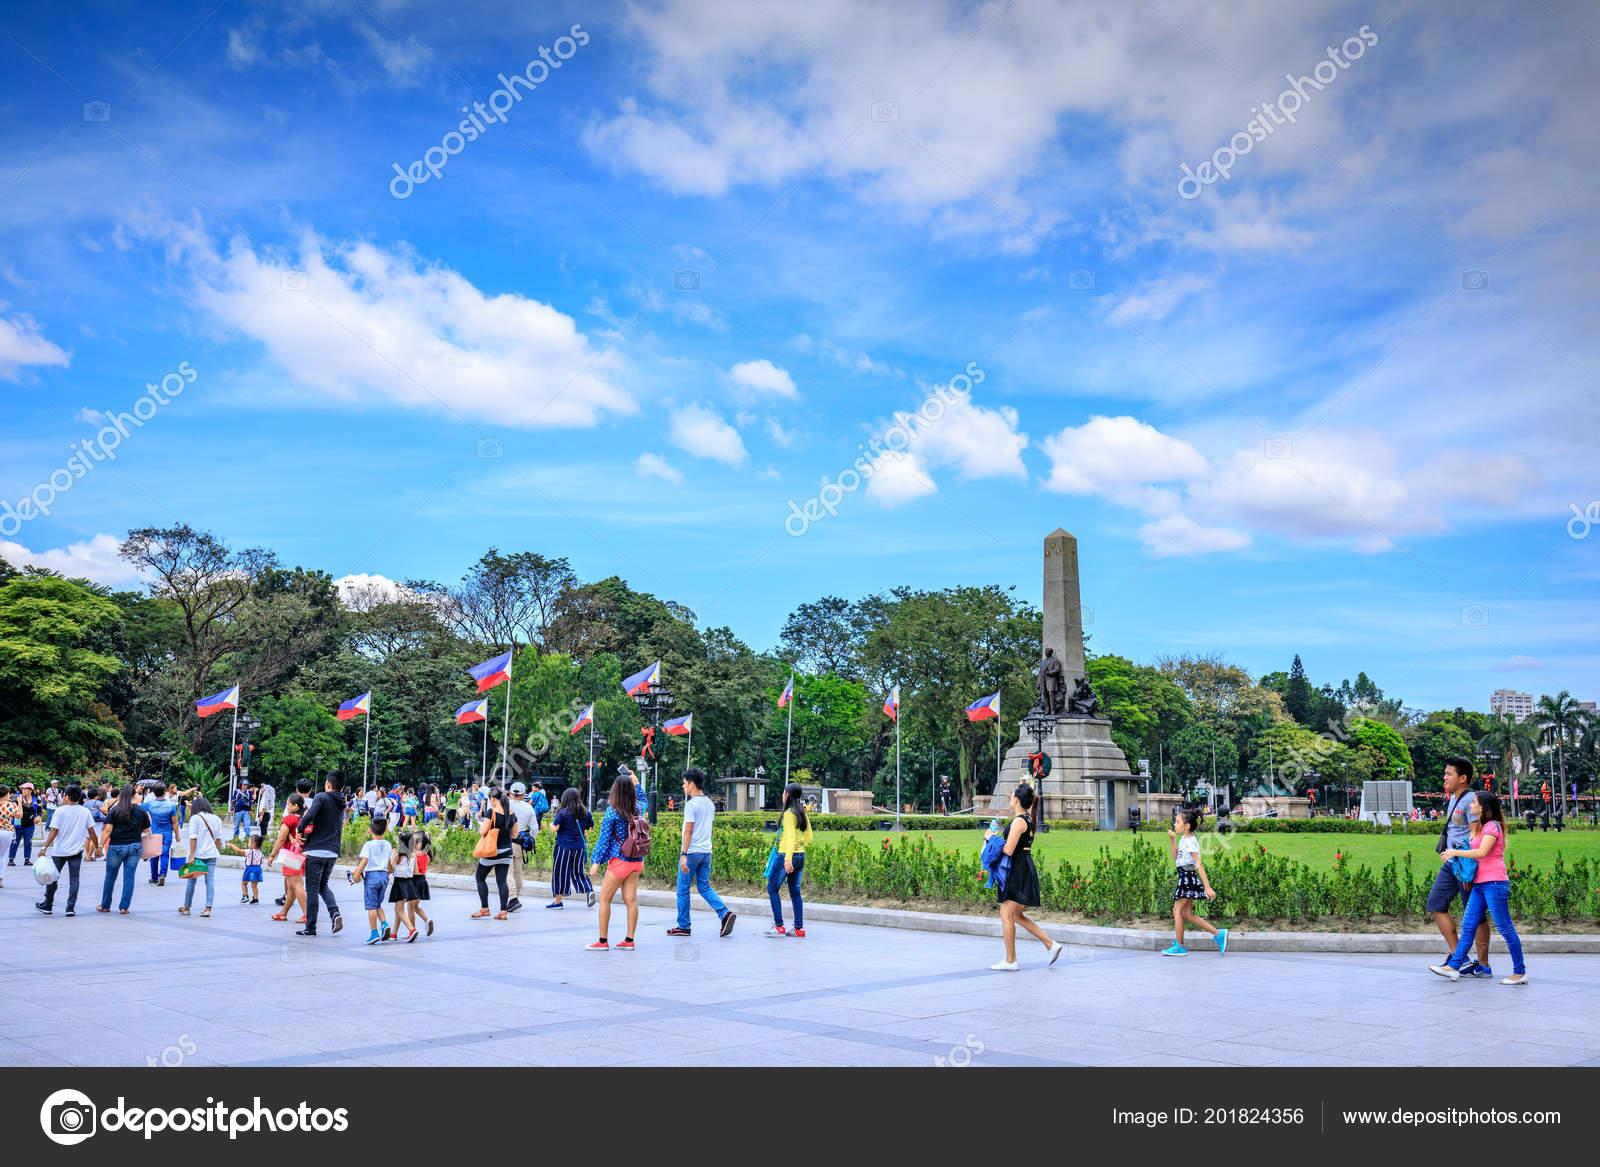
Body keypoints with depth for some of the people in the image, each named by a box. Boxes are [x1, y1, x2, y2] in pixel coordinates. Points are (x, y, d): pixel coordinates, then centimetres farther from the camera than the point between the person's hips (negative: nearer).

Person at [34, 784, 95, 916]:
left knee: (53, 877, 14)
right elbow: (91, 831, 3)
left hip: (59, 850, -2)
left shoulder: (60, 811, -10)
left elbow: (54, 832, -12)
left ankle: (47, 905, 26)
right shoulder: (85, 812, -1)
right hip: (77, 851, 2)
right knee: (74, 879, 4)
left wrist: (44, 848, -7)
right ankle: (71, 908, -2)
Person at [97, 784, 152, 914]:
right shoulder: (142, 811, 0)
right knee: (129, 877, 5)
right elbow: (146, 830, 5)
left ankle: (105, 906, 23)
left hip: (116, 846, -1)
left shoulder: (114, 810, -5)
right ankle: (124, 907, 5)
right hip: (135, 847, 1)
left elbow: (108, 830, -8)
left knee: (110, 876, 13)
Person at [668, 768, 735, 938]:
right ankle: (725, 914, -8)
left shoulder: (691, 804, -13)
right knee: (704, 887, 11)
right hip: (707, 851, 8)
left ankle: (683, 927, 10)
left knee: (683, 889, 4)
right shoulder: (710, 804, 12)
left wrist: (683, 854, -18)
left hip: (692, 852, -8)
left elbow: (688, 831, -17)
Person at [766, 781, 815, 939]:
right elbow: (809, 837, 16)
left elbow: (791, 836, -22)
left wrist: (788, 858, -27)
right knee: (795, 891, 11)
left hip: (787, 855, -8)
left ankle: (779, 926, 0)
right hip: (801, 856, 8)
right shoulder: (802, 813, 11)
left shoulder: (789, 813, -13)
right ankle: (799, 928, 10)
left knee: (772, 888, 3)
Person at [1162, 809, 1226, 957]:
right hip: (1184, 877, 10)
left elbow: (1199, 864, -21)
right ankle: (1218, 934, 11)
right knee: (1187, 914, 10)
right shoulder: (1183, 839, 12)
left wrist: (1207, 886, -25)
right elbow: (1175, 857, 21)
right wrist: (1173, 840, 12)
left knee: (1177, 911, -3)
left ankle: (1179, 946, 5)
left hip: (1188, 877, -10)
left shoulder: (1190, 841, -16)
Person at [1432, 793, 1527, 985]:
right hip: (1480, 884, 10)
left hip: (1495, 883, -9)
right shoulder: (1482, 827, 20)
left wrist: (1455, 852, -11)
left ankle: (1520, 972, 6)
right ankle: (1453, 966, 2)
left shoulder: (1493, 826, -9)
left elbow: (1482, 852, -20)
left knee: (1505, 928, -3)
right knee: (1468, 925, 4)